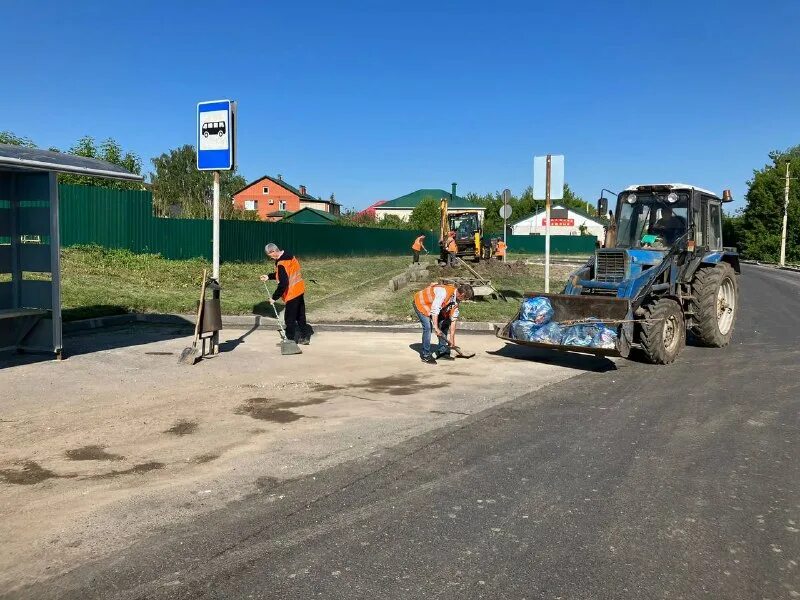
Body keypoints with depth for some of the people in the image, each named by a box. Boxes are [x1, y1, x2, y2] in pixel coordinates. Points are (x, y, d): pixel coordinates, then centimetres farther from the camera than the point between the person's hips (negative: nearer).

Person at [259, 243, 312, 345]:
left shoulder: (281, 263, -24)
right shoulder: (288, 256, 6)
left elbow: (283, 284, -27)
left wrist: (274, 297, -18)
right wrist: (269, 277, 17)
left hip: (292, 293, -10)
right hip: (300, 290, 10)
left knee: (289, 318, 3)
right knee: (300, 317, 18)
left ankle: (291, 339, 12)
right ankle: (305, 337, 25)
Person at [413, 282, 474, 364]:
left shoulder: (456, 300, -6)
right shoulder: (444, 291, -34)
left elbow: (453, 320, -2)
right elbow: (434, 309, -36)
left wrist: (452, 339, -1)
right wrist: (436, 327, -33)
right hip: (420, 303, -9)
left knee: (444, 325, 3)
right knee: (428, 327, -19)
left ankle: (442, 352, 12)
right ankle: (425, 355, -8)